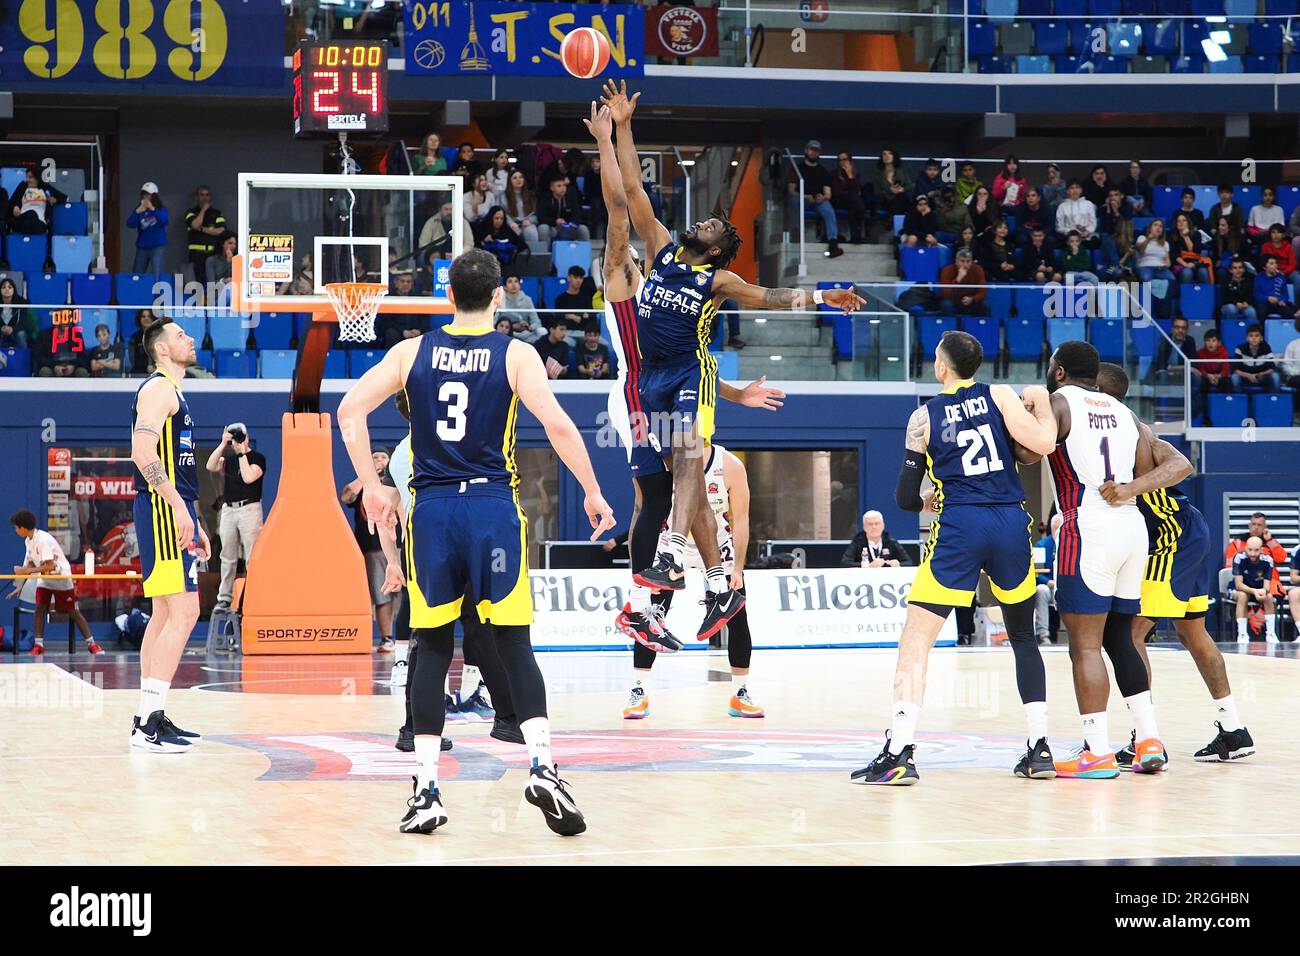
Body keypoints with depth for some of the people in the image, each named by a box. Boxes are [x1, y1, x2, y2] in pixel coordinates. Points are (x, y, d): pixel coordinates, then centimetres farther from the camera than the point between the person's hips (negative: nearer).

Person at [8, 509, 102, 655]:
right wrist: (20, 586, 1)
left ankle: (91, 643, 4)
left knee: (73, 612, -3)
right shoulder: (28, 541, 0)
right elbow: (29, 565, 6)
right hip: (44, 580, 7)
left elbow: (49, 566, -29)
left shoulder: (43, 539, -26)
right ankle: (39, 645, -3)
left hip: (62, 578, -7)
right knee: (40, 609, -6)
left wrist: (26, 570, -28)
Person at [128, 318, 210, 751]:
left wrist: (194, 524, 24)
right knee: (183, 613, -15)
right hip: (163, 510, -11)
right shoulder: (158, 389, -10)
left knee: (164, 615, 12)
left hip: (172, 512, 11)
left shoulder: (172, 392, 22)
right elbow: (143, 453, -22)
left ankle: (150, 717, 16)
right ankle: (148, 722, -18)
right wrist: (179, 507, -25)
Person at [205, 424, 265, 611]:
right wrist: (223, 444, -6)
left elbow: (248, 477, -15)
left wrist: (242, 453, -10)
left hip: (249, 509, -5)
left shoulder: (257, 458, 0)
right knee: (228, 557, 7)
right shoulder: (229, 458, 16)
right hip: (228, 509, 5)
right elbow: (211, 466, -1)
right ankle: (224, 597, 11)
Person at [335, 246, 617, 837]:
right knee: (513, 645, 3)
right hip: (493, 506, -2)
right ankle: (541, 766, -13)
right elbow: (557, 424, -11)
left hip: (431, 510, 2)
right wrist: (592, 492, -1)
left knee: (433, 650, 8)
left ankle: (426, 789, 5)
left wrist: (372, 488, 7)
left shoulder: (412, 352, 6)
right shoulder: (515, 355, -1)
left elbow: (350, 410, 2)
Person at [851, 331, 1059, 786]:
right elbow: (1043, 444, -6)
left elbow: (906, 497, 7)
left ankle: (900, 753, -12)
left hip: (957, 529, -2)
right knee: (1023, 638, 19)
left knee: (915, 642, -1)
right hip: (1012, 526, 2)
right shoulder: (999, 395, 5)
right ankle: (1039, 748, 16)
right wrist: (1041, 402, 13)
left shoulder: (924, 417, 6)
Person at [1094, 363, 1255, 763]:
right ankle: (1233, 731, 26)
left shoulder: (1131, 430, -17)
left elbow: (1181, 465, -30)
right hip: (1187, 534, 11)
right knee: (1192, 632, 19)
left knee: (1130, 632, -11)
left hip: (1173, 538, -11)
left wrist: (1132, 488, -42)